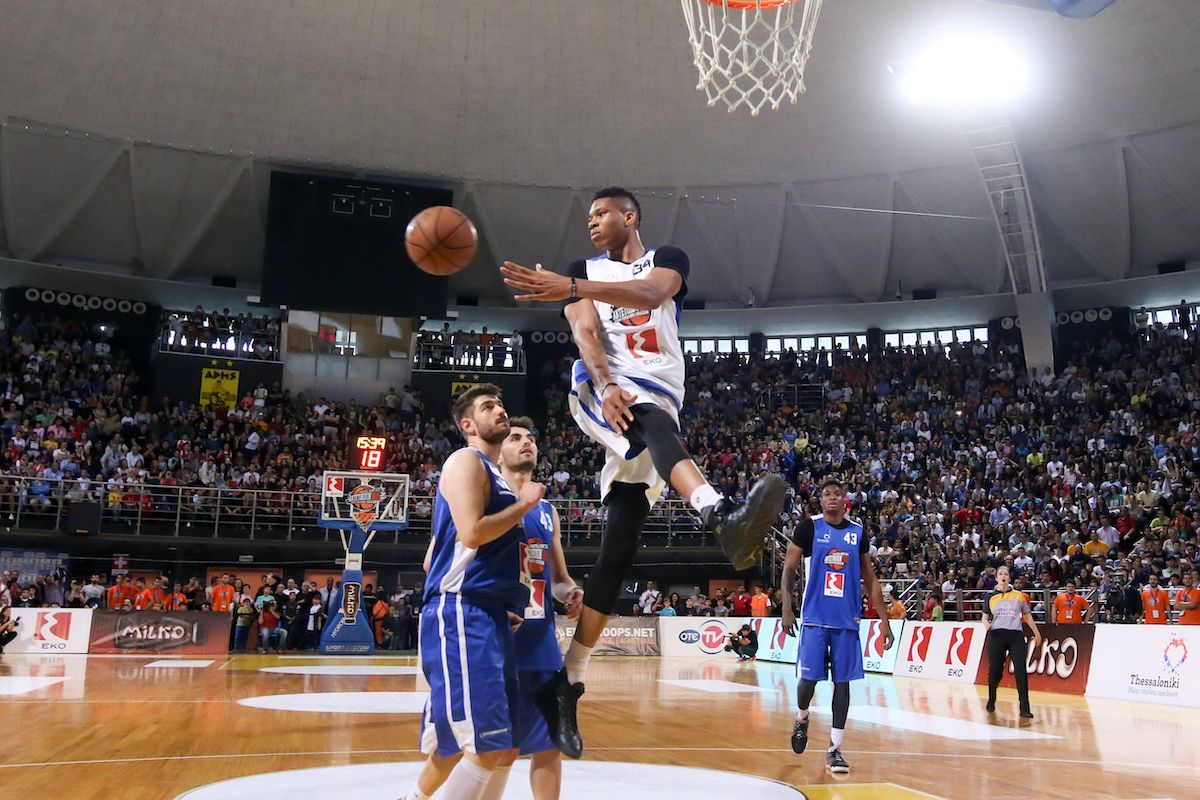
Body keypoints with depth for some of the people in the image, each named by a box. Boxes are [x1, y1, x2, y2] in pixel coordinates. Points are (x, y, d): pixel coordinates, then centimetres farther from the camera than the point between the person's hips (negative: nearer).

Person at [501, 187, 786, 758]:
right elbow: (585, 333, -5)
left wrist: (570, 288, -31)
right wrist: (607, 386, -27)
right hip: (603, 390, -1)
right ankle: (723, 516, -65)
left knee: (619, 550, -5)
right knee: (654, 420, -38)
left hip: (660, 399, 1)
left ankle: (567, 683, 1)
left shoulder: (666, 261, 10)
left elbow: (648, 292, -16)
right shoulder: (584, 270, 14)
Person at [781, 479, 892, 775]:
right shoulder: (809, 527, -2)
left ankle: (834, 748, 9)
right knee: (808, 678, -3)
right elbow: (789, 569, 1)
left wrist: (884, 620, 9)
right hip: (815, 617, -2)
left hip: (847, 620, 3)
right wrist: (787, 609, -10)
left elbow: (870, 579, 12)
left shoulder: (858, 531, 6)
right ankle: (801, 719, 28)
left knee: (842, 681, 2)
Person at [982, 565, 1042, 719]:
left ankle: (1024, 709, -7)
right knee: (994, 671, 4)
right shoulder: (991, 597, 9)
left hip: (1016, 635, 0)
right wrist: (987, 624, -9)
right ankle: (991, 701, 28)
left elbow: (1028, 615, 18)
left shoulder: (1019, 595, 10)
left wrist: (1036, 633, 17)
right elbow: (985, 617, 13)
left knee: (1021, 671, -10)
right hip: (997, 635, 0)